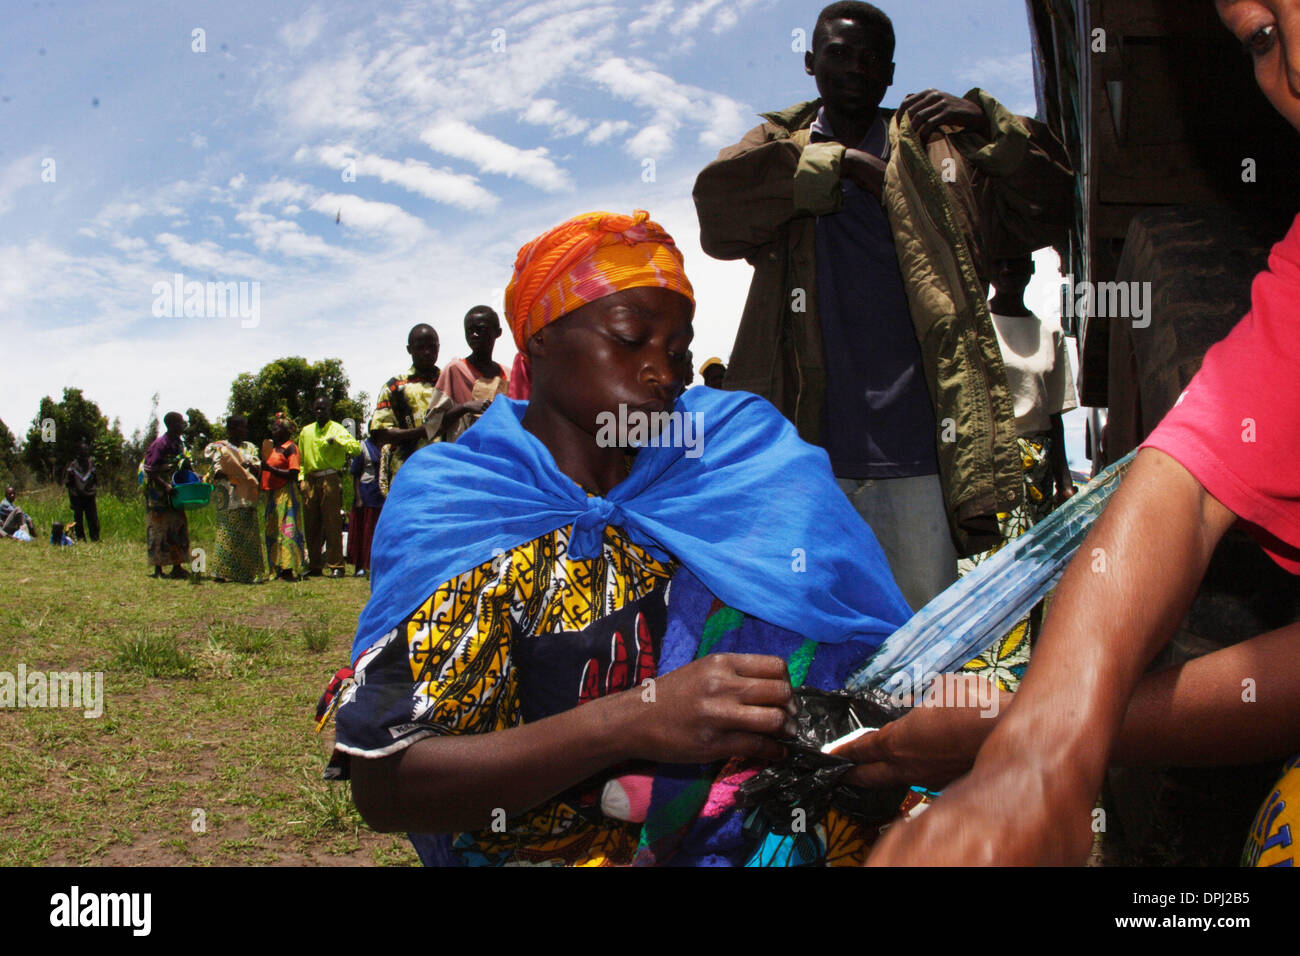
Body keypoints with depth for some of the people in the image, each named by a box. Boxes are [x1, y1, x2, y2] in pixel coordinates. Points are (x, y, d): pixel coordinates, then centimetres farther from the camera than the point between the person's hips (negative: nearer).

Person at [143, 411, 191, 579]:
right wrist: (164, 485, -26)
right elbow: (150, 471, -18)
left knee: (179, 528, 7)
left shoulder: (179, 444, 11)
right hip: (158, 494, -8)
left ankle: (177, 567, 12)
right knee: (159, 530, -3)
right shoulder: (160, 444, -14)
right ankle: (158, 569, 2)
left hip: (174, 493, 8)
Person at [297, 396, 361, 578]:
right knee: (311, 525, 6)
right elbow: (300, 457, 23)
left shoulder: (337, 429, 5)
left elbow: (356, 447, -8)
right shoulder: (306, 431, 18)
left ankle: (336, 566, -6)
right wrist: (301, 478, 11)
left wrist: (337, 440, -20)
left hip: (330, 479, -5)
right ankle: (314, 566, 13)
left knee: (332, 524, -7)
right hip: (310, 480, 5)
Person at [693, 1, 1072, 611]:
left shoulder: (939, 149, 16)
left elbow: (1043, 215, 10)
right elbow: (716, 204, -6)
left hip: (916, 449, 0)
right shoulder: (777, 147, 15)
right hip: (807, 447, 0)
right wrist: (838, 163, -8)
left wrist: (988, 124, -2)